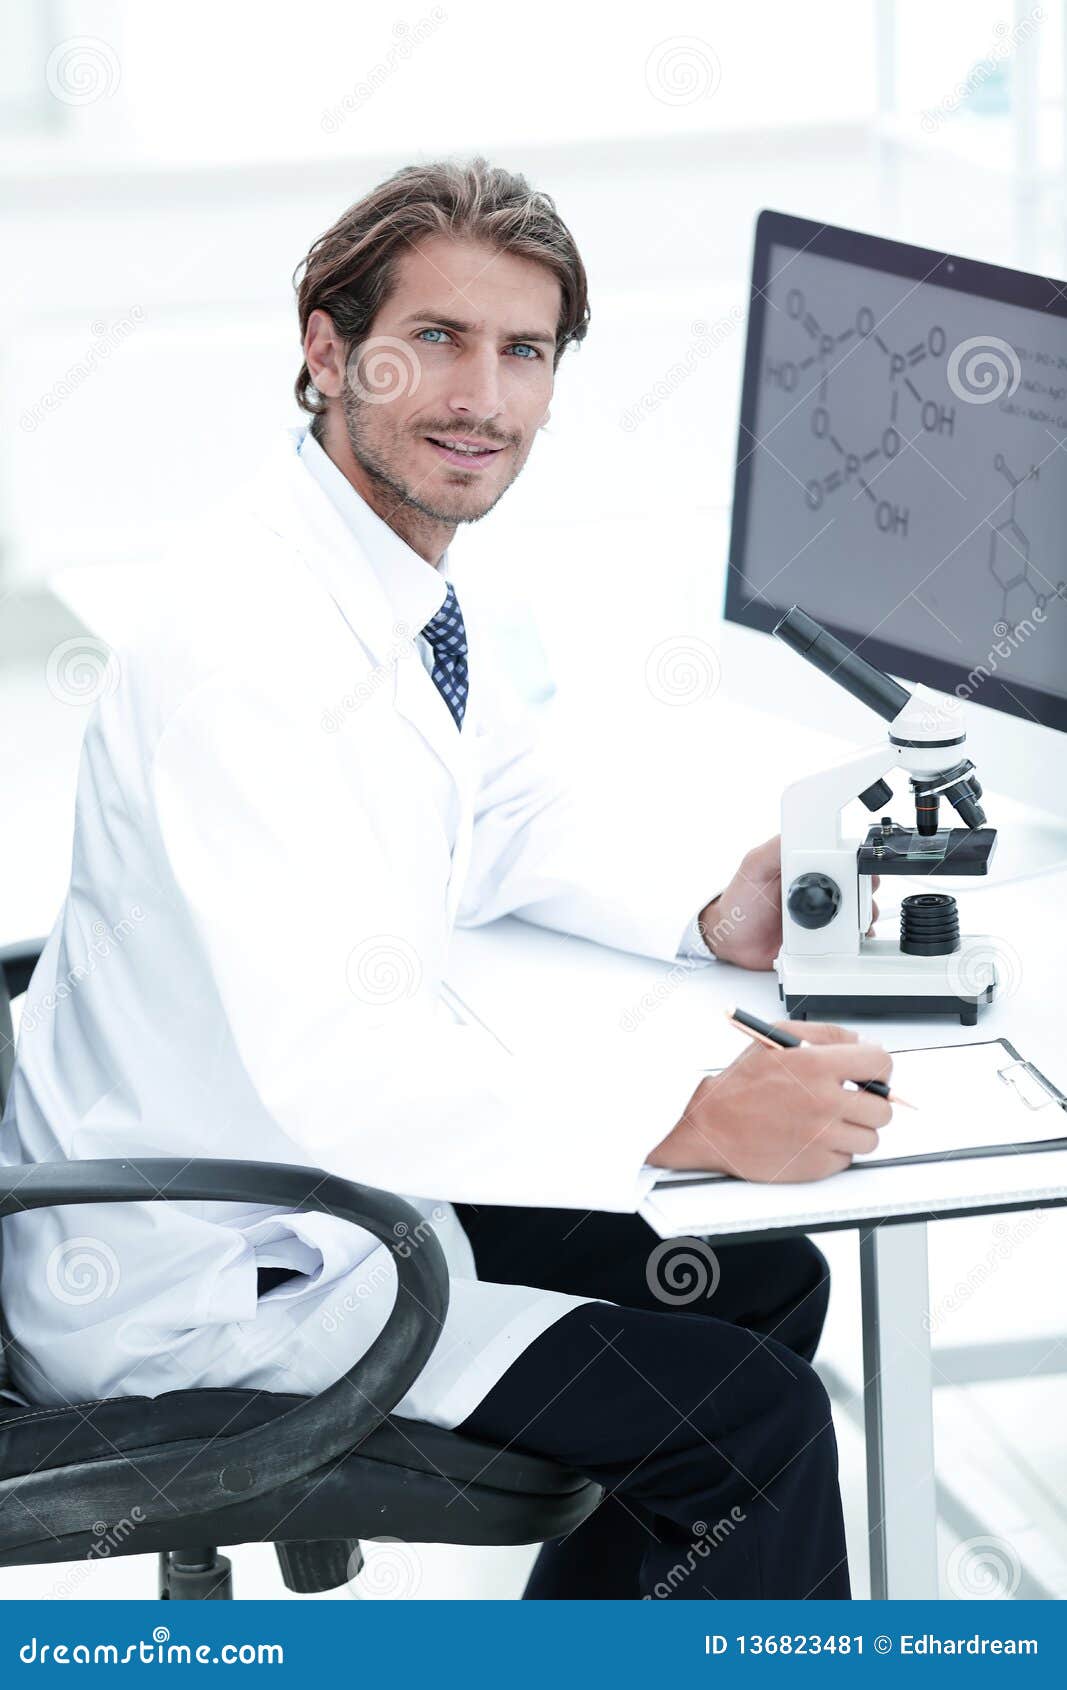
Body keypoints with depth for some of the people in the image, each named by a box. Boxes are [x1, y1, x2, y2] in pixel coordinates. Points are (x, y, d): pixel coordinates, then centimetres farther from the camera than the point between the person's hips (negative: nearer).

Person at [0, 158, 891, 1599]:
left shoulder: (400, 572, 2)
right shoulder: (243, 646, -28)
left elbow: (511, 822, 19)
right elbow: (330, 1064, -34)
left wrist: (711, 914, 0)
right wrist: (697, 1120, -30)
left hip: (327, 1171, 10)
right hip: (191, 1289, -10)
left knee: (767, 1282, 13)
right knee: (753, 1429, -13)